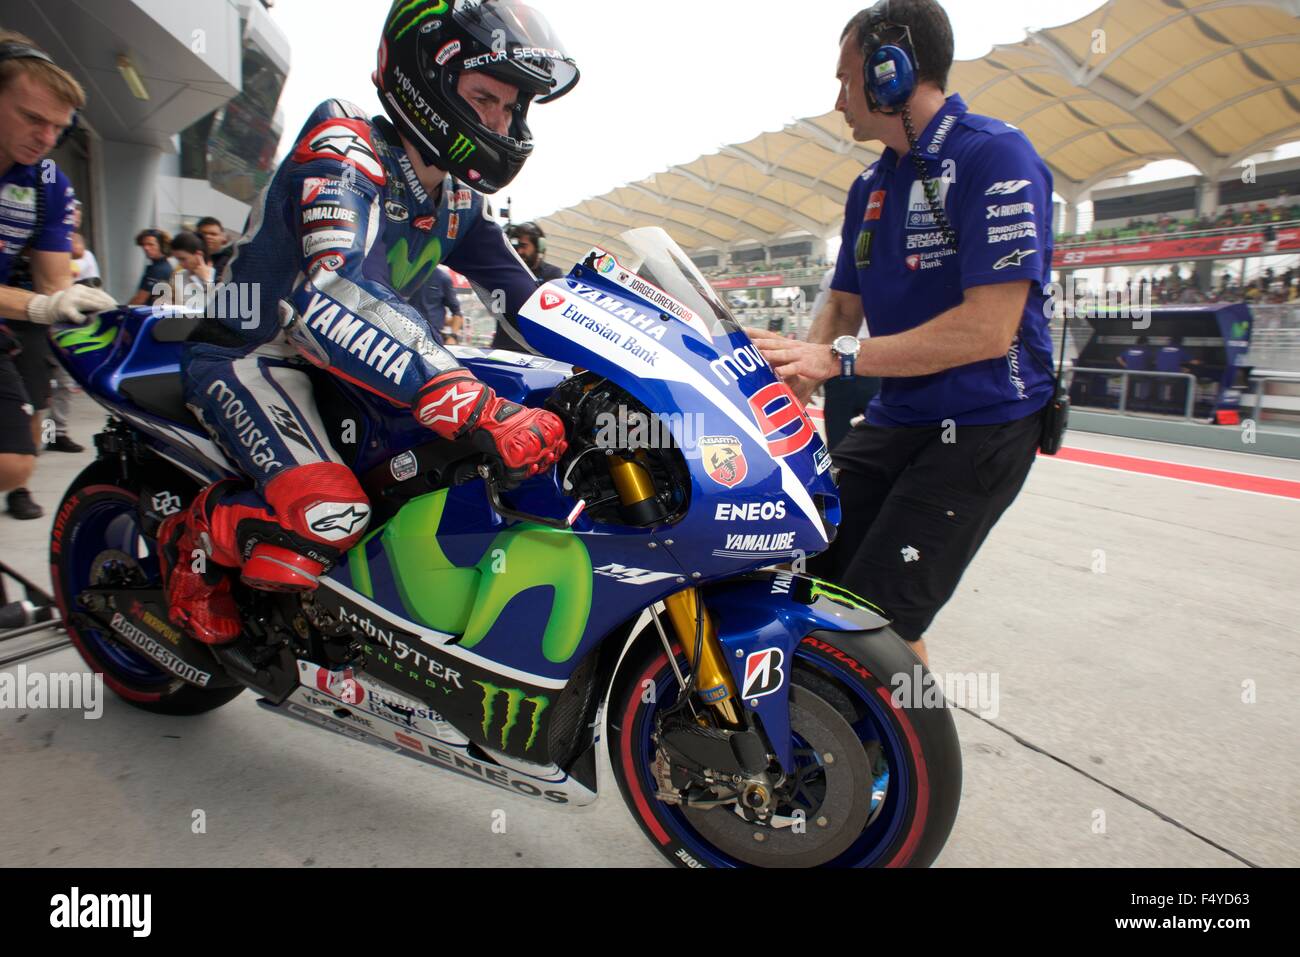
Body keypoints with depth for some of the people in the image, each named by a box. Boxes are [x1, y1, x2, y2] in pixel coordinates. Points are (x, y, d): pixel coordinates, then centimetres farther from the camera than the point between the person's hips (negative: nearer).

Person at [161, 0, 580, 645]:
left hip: (345, 359, 9)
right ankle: (193, 538, 2)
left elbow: (525, 296, 5)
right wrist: (477, 411, -54)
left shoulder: (456, 199, 2)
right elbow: (330, 300, -42)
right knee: (329, 514, -30)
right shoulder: (345, 150, -24)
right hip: (249, 353, -8)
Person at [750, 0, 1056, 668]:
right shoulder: (871, 186, 14)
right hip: (893, 421, 8)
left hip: (981, 429, -8)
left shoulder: (994, 155, -13)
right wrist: (791, 391, -4)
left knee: (878, 622, -14)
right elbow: (841, 309, 15)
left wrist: (839, 358, -23)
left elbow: (989, 327, -22)